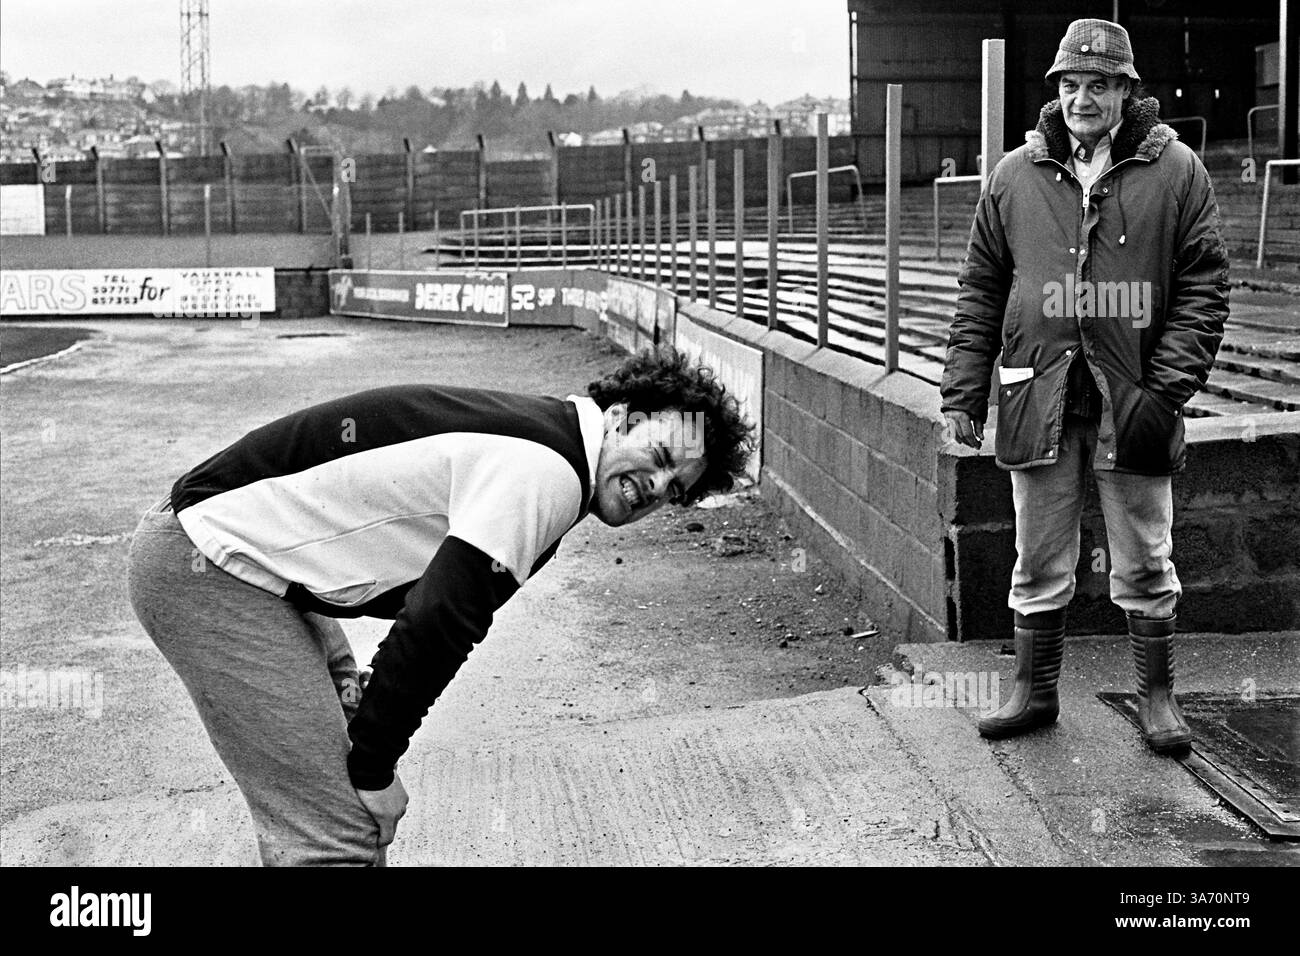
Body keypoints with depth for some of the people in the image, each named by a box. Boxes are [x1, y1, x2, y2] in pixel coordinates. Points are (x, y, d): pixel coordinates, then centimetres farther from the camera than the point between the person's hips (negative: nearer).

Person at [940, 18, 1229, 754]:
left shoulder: (1176, 171, 1)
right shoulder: (1015, 176, 7)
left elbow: (1205, 287, -2)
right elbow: (980, 292, 9)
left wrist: (1167, 389, -11)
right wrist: (964, 391, 3)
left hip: (1133, 403, -2)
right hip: (1038, 400, 2)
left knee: (1146, 567, 9)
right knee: (1040, 564, 11)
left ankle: (1158, 696, 24)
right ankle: (1035, 692, 25)